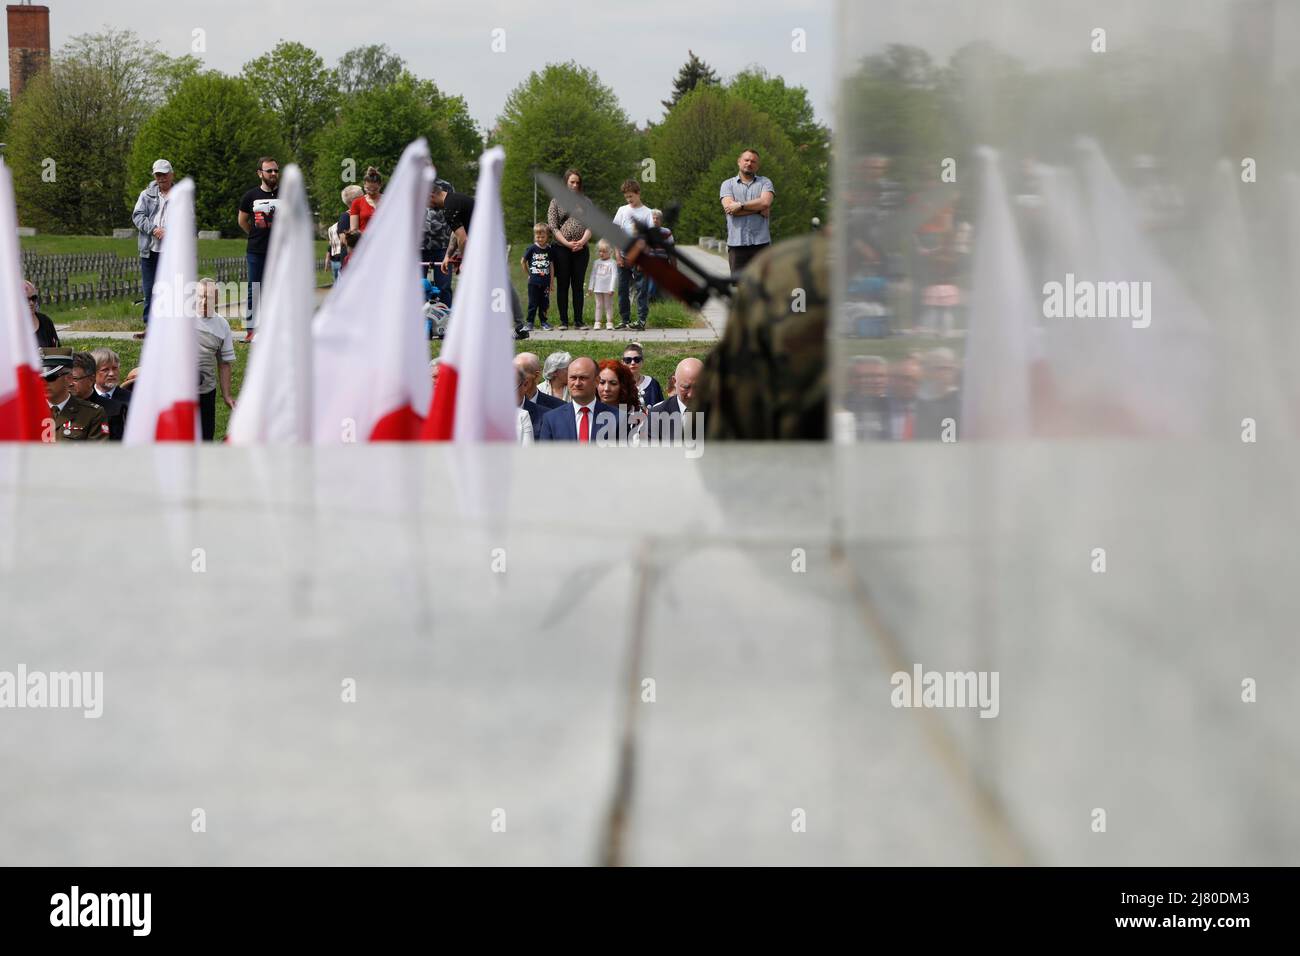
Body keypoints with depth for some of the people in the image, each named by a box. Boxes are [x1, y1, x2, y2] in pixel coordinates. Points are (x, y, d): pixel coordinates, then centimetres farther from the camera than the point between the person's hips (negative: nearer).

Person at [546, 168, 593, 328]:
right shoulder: (557, 202, 7)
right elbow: (553, 226, -2)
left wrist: (582, 241, -14)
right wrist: (566, 243, -14)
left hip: (581, 249, 1)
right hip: (562, 249, -1)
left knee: (578, 285, 2)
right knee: (563, 286, 0)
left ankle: (578, 321, 3)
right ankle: (563, 321, 2)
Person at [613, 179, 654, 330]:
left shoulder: (647, 212, 1)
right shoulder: (622, 210, 10)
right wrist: (618, 254, 1)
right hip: (624, 256, 3)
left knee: (642, 289, -4)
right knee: (623, 289, 6)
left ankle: (641, 320, -1)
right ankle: (625, 320, 13)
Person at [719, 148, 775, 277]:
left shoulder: (765, 182, 12)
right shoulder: (728, 184, 11)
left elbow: (765, 202, -8)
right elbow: (729, 207, -7)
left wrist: (740, 205, -9)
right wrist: (758, 209, -6)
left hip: (761, 241, 0)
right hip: (737, 242, 0)